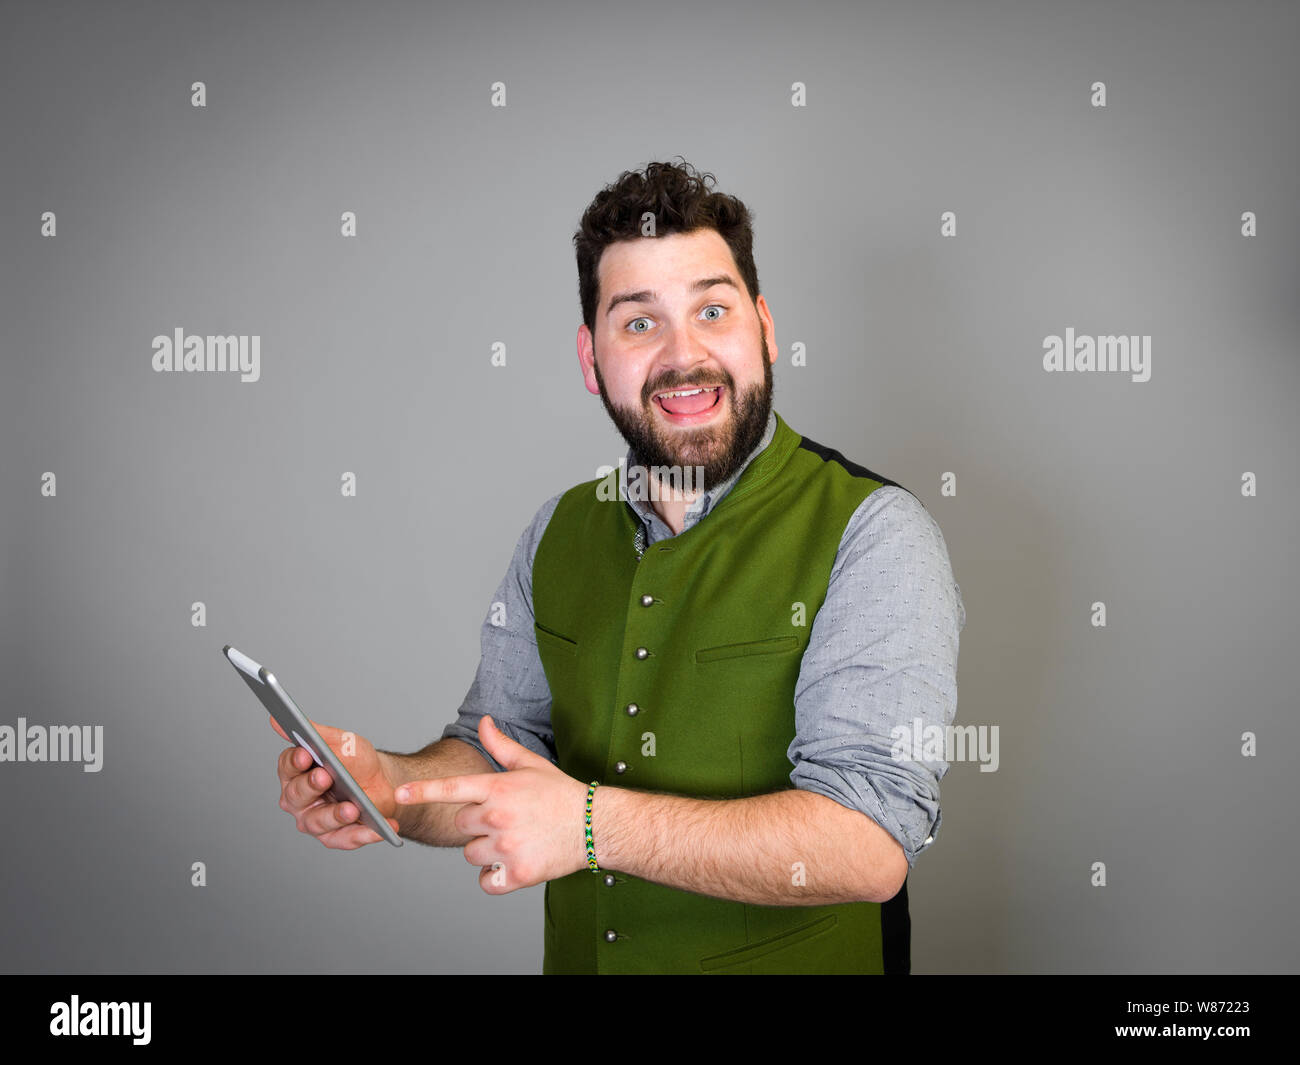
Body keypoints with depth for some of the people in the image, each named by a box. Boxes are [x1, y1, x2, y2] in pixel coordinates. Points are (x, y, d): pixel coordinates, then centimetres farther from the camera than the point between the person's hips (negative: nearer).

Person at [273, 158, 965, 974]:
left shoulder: (874, 534, -17)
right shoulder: (557, 536, 1)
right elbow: (495, 749, 7)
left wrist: (592, 825, -28)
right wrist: (392, 785, -13)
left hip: (788, 957, -4)